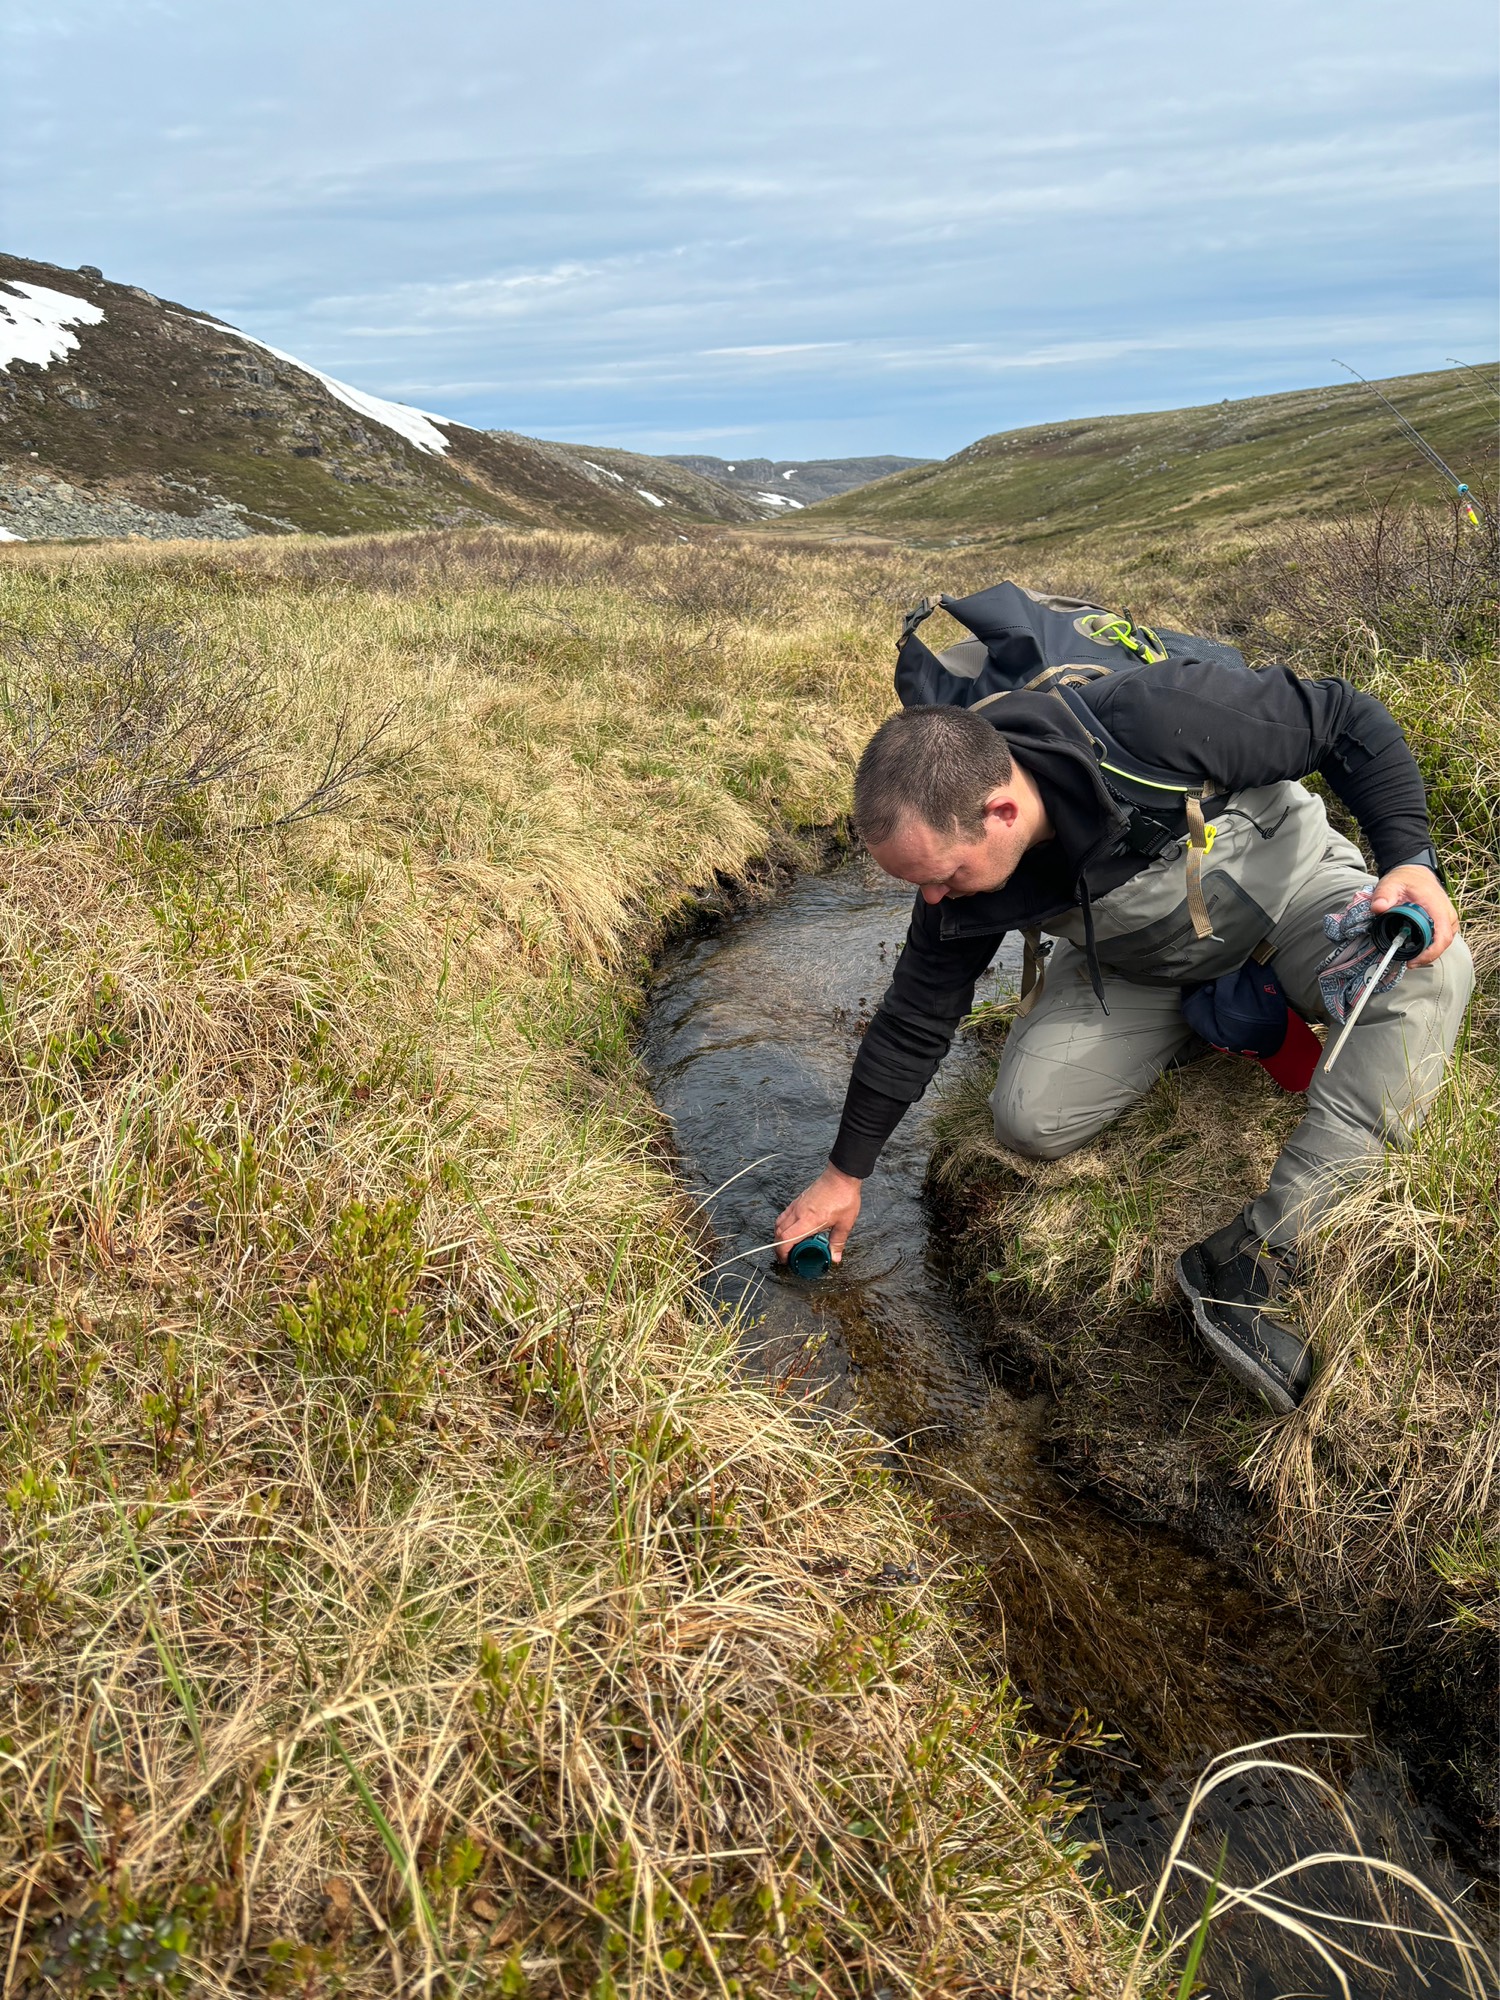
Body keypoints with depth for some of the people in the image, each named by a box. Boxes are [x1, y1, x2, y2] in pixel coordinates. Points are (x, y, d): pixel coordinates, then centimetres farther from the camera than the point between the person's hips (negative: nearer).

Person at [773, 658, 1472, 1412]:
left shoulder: (1153, 722, -40)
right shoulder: (960, 866, -24)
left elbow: (1349, 720, -24)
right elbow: (915, 1016, -10)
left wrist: (1409, 857, -36)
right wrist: (844, 1173, -3)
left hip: (1284, 879, -2)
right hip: (1142, 967, 3)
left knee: (1430, 970, -33)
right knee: (1031, 1120, -15)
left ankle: (1264, 1246, -32)